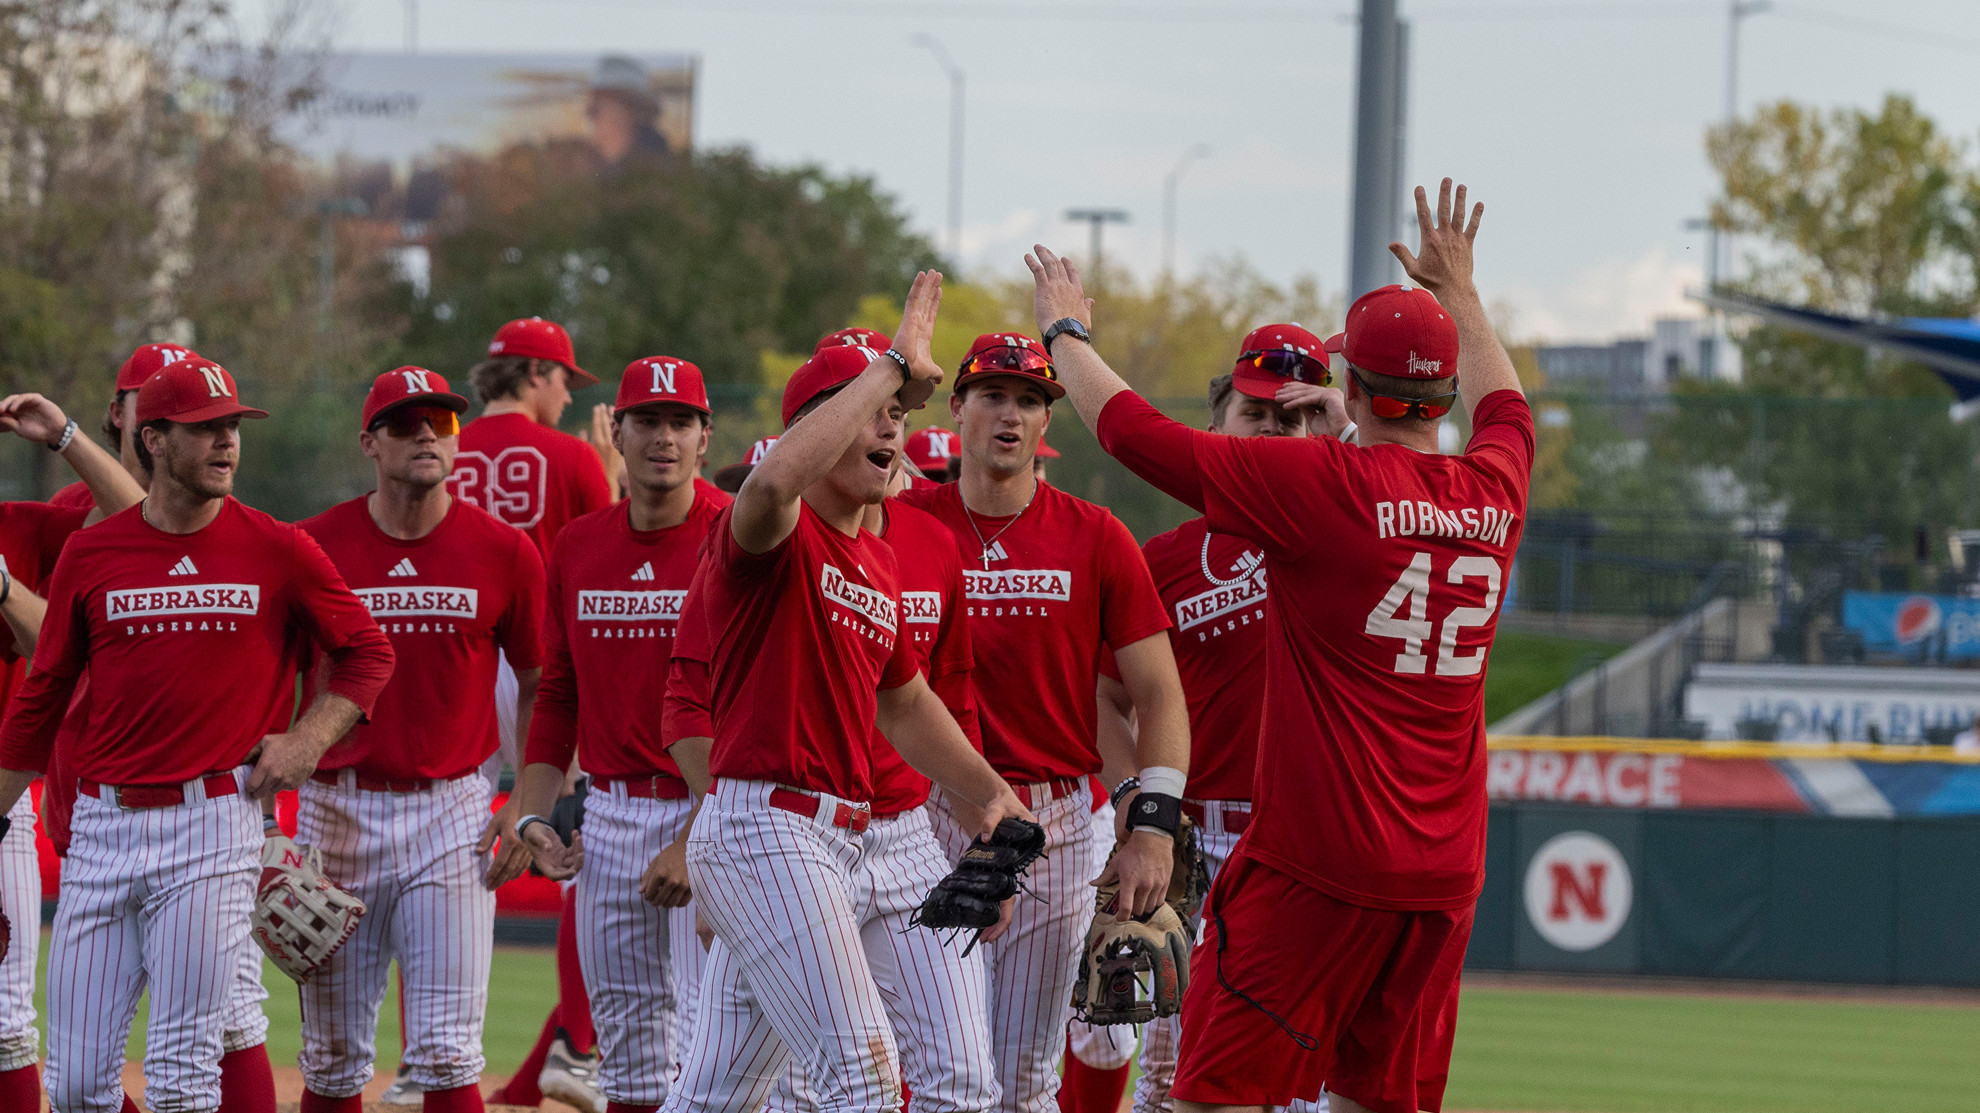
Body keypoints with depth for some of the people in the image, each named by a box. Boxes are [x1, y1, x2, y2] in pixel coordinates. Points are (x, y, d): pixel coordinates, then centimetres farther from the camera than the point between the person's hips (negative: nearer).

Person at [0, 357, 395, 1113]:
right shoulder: (90, 554, 5)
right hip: (102, 823, 2)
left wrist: (308, 741, -1)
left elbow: (369, 653, 12)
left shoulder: (278, 552, 1)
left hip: (214, 822, -2)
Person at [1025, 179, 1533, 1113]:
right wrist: (1458, 291, 46)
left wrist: (1067, 332, 14)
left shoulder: (1320, 484, -9)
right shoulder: (1494, 491, 7)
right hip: (1446, 869, 6)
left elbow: (1133, 431, -3)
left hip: (1316, 861, -6)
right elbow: (1504, 404, 34)